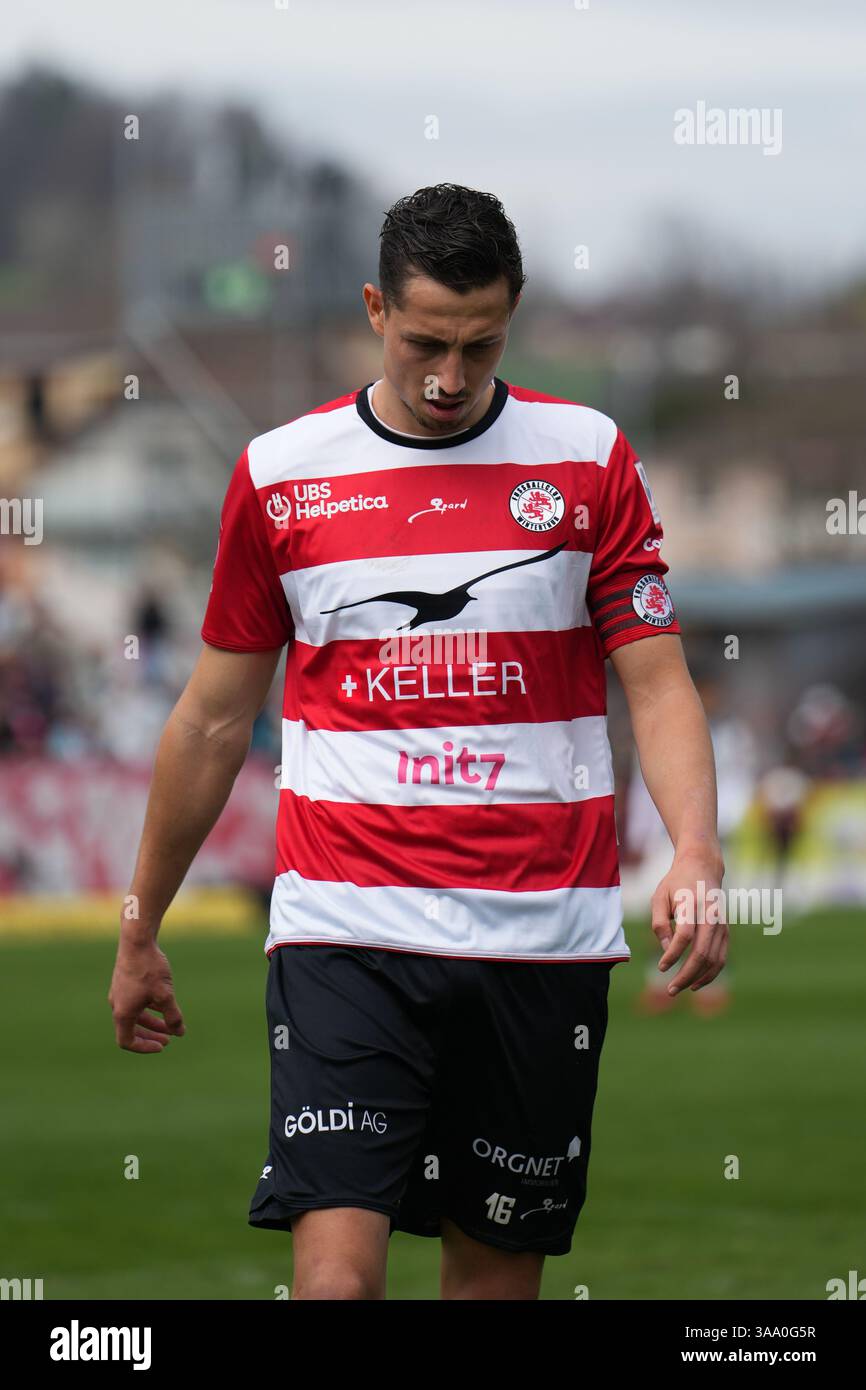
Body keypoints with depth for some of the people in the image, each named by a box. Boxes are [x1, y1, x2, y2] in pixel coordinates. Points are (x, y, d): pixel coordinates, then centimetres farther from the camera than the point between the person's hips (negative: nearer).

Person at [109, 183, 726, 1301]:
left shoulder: (589, 459, 4)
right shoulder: (279, 472, 4)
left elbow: (656, 681, 2)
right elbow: (215, 717, 13)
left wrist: (695, 853, -17)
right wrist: (139, 933, 17)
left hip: (543, 933, 1)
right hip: (347, 928, -1)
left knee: (500, 1264, 6)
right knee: (336, 1263, -15)